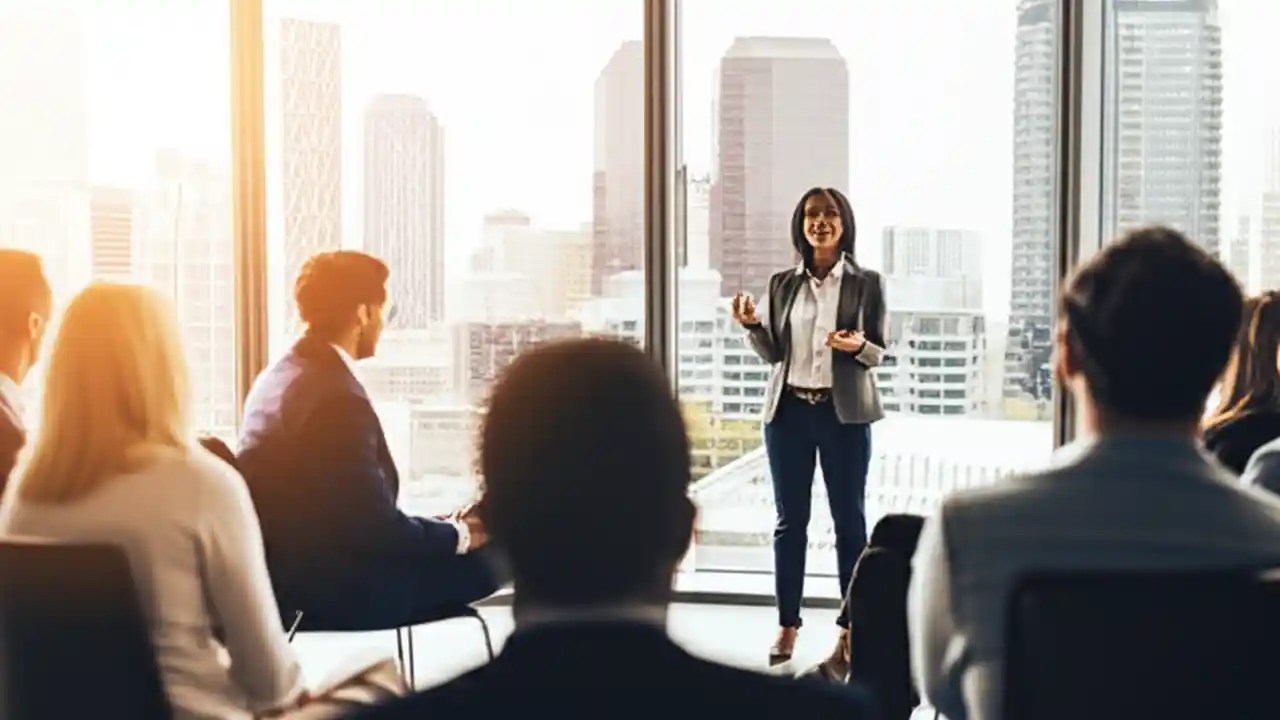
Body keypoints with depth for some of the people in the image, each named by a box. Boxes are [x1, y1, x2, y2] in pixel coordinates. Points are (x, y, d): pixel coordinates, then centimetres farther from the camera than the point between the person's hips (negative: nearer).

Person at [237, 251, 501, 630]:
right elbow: (376, 528, -22)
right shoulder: (338, 397, -23)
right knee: (479, 564, -7)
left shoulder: (279, 376, 7)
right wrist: (459, 534, -6)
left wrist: (442, 527, 11)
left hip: (291, 576, 10)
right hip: (329, 591, -10)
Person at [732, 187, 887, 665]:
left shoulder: (867, 283, 0)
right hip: (789, 411, 2)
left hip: (845, 413, -2)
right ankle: (787, 624, 14)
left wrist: (858, 346, -19)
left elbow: (879, 353, 2)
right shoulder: (782, 284, 7)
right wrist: (752, 325, -12)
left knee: (849, 520, 3)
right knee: (790, 521, 7)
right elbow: (771, 353, 7)